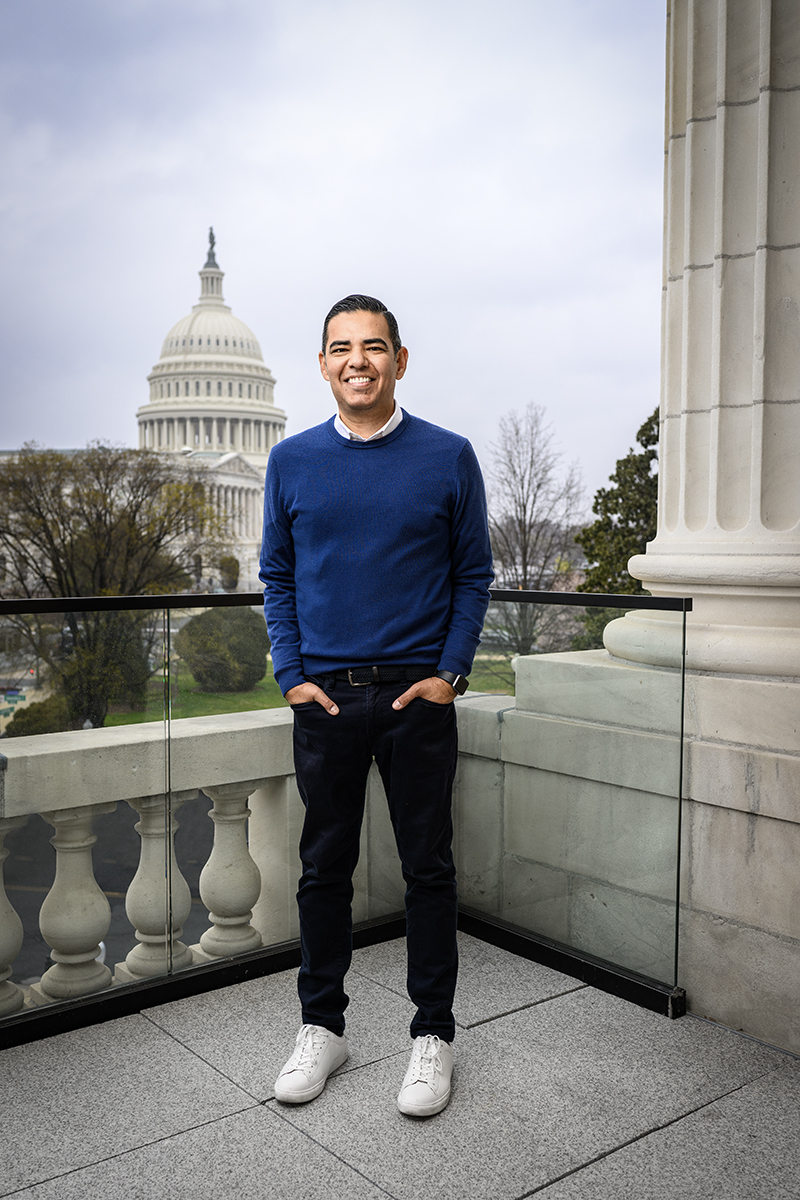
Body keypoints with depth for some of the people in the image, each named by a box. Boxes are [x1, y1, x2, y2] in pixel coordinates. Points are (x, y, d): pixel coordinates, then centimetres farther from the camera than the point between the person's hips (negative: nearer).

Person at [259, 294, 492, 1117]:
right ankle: (321, 1026, 28)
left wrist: (450, 673, -7)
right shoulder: (291, 461, 5)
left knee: (428, 868, 7)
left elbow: (473, 575, 2)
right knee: (324, 866, 11)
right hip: (324, 695, 2)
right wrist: (291, 675, -1)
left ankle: (433, 1034, 23)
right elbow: (277, 577, 9)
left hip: (418, 693, -1)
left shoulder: (448, 457, 0)